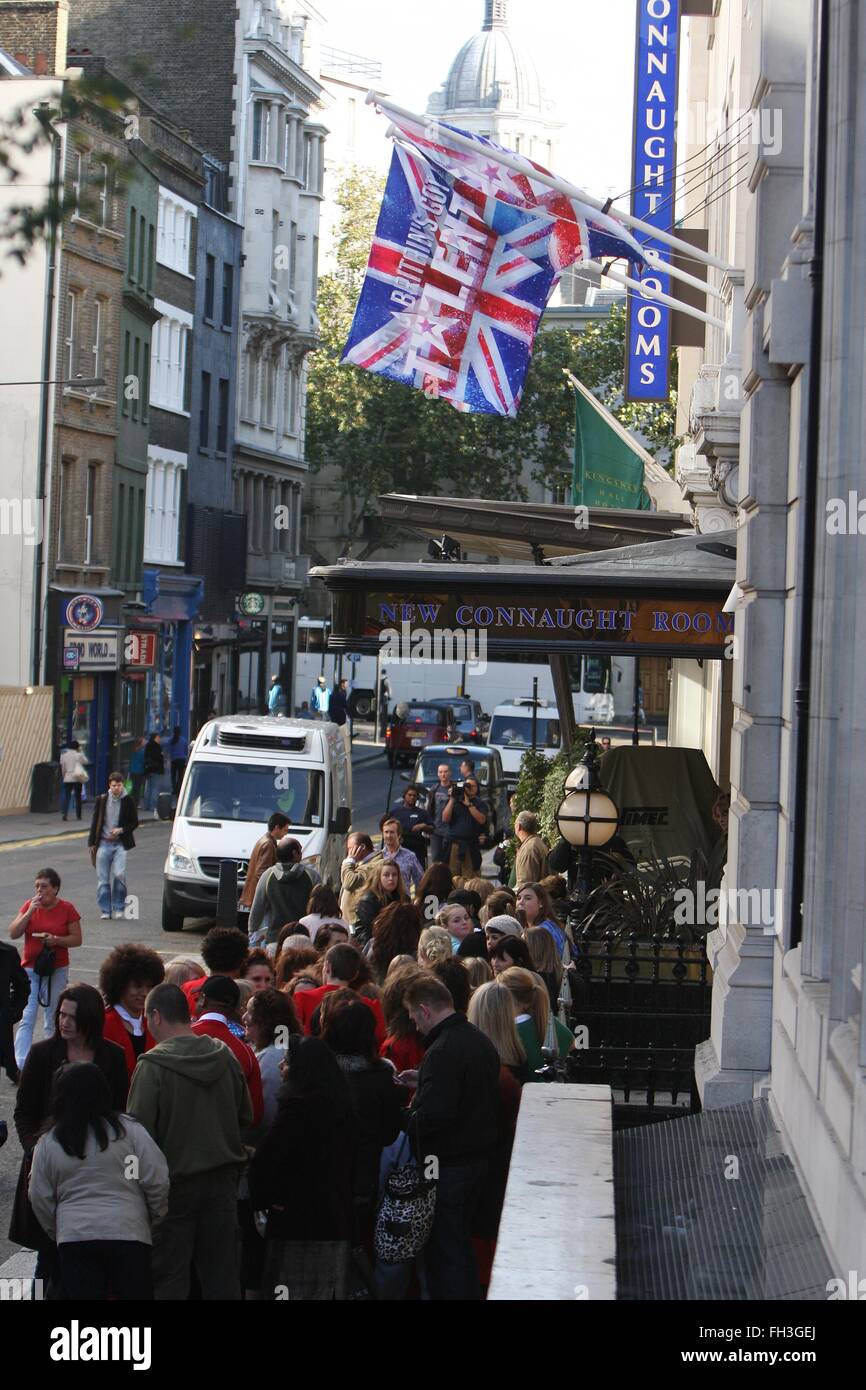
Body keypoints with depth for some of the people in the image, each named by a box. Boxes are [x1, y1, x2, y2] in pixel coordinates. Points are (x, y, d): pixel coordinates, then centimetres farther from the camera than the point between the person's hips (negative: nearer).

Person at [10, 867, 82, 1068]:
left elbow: (77, 939, -2)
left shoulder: (67, 909, -4)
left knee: (54, 1021, 10)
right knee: (26, 1019, -10)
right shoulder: (29, 905, 1)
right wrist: (30, 912, -16)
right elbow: (13, 934, -6)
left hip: (57, 970, 0)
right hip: (30, 969, 0)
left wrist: (56, 940, -20)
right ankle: (21, 1065, -16)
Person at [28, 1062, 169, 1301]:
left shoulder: (47, 1144, 4)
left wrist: (56, 1234, 24)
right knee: (136, 1294, 7)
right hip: (128, 1233, -1)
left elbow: (41, 1200, 8)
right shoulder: (129, 1129, -2)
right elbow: (157, 1182, -3)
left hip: (73, 1237, 1)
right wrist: (157, 1219, 13)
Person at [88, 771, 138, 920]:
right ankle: (105, 911, 10)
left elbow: (134, 822, 7)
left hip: (120, 844, -2)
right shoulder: (101, 800, 5)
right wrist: (92, 843, 8)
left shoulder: (128, 801, 1)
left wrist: (121, 830, -10)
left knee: (119, 874, -17)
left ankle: (119, 908, -1)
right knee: (103, 879, 1)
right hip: (103, 844, 2)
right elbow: (95, 822, 11)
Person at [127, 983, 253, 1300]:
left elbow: (140, 1131, -15)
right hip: (222, 1181, 5)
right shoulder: (226, 1057, 1)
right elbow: (246, 1117, 10)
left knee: (168, 1279, 3)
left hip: (175, 1184, -5)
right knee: (222, 1277, 11)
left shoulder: (152, 1066, -15)